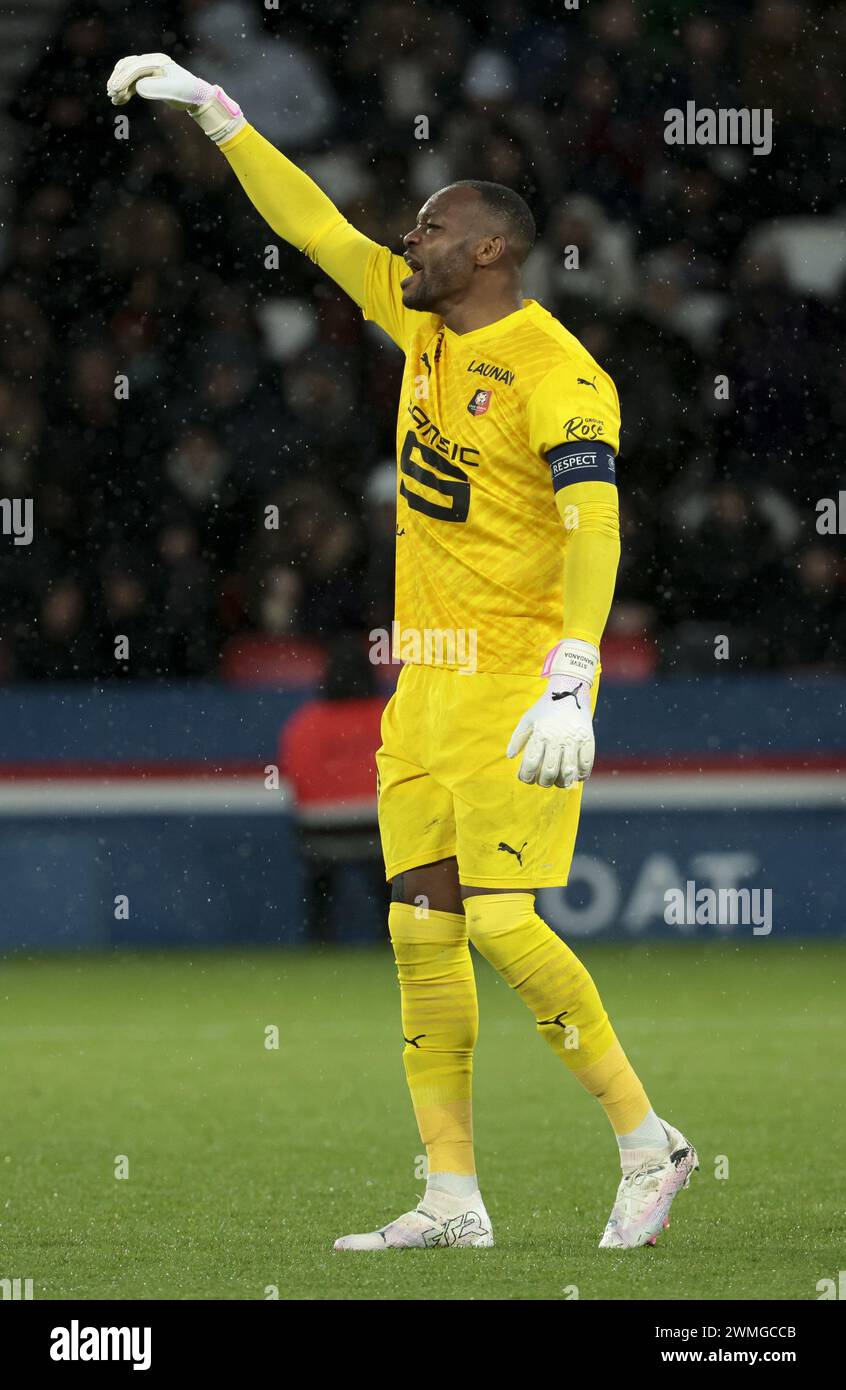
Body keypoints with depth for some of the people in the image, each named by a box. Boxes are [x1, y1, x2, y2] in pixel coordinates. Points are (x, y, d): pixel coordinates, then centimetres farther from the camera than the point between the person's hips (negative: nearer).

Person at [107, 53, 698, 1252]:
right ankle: (454, 1200, 7)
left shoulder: (556, 372, -15)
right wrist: (213, 111, 18)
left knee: (501, 923, -15)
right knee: (421, 930, 4)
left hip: (514, 676, -8)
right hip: (425, 676, 8)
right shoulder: (425, 321, 10)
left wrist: (571, 689, -31)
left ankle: (647, 1143, -1)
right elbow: (316, 226, 19)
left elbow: (594, 534, -22)